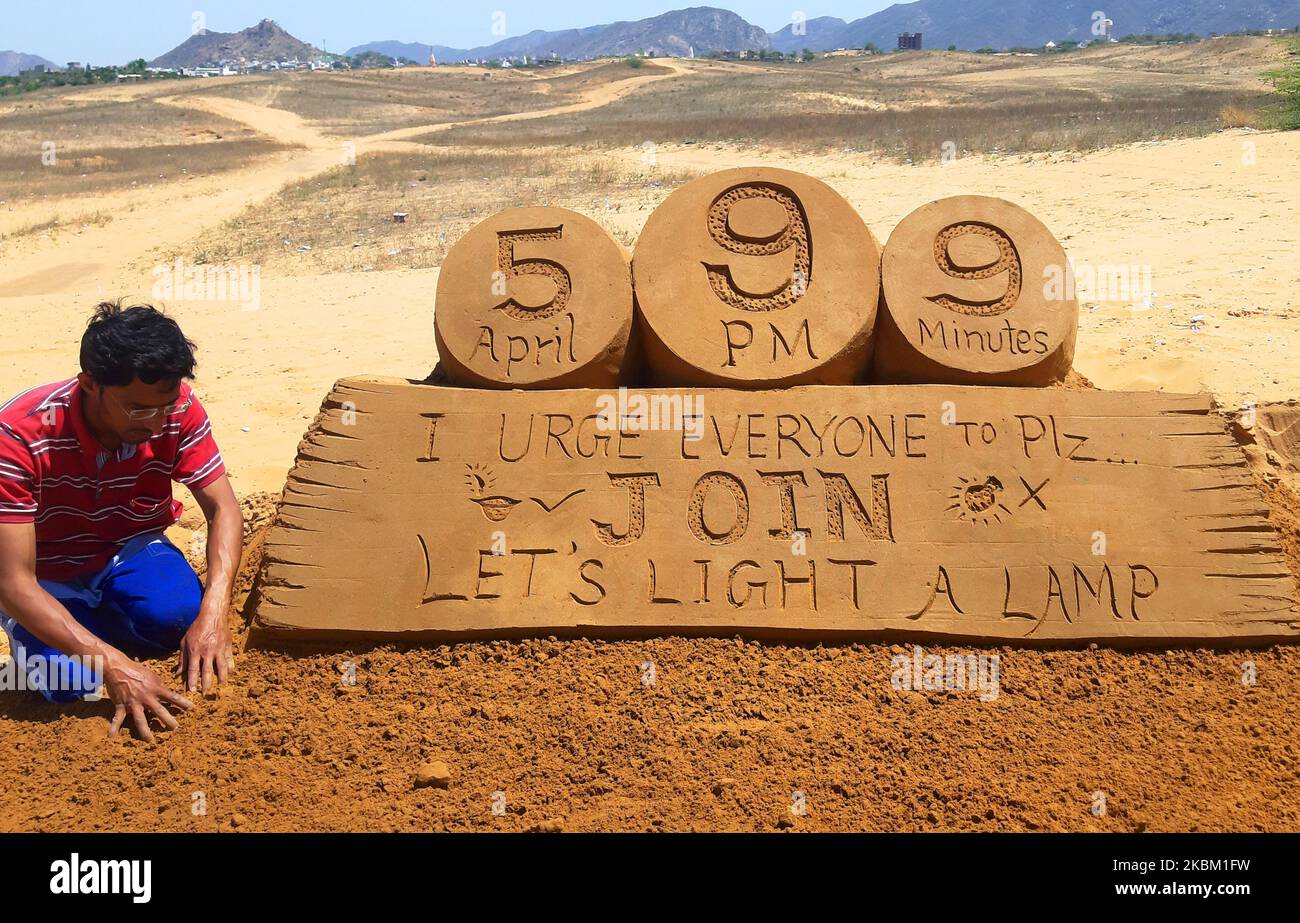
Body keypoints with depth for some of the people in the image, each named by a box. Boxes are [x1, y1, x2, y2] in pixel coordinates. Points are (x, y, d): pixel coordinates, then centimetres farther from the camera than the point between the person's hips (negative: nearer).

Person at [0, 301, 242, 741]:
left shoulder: (178, 410, -21)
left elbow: (223, 510, -16)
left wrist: (213, 615, -34)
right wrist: (112, 663, -42)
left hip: (128, 554, 2)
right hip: (49, 578, -2)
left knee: (179, 614, -29)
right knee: (68, 683, -26)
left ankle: (92, 620, 4)